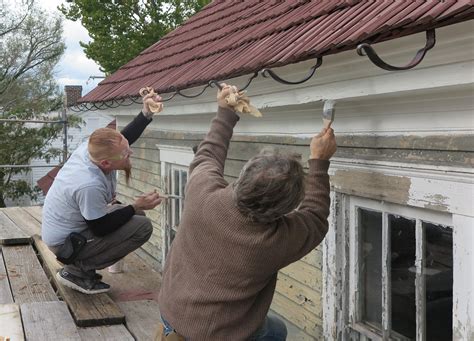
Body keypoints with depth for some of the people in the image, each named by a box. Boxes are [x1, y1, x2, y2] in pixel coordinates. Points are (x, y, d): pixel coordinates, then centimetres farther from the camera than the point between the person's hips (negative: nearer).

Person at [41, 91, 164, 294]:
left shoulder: (92, 148, -15)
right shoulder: (89, 185, -37)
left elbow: (126, 137, 6)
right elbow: (101, 229, -23)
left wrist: (146, 114, -4)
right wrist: (136, 207, -17)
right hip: (67, 243, -9)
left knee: (136, 214, 13)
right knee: (142, 227, -17)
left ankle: (79, 265, 11)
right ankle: (77, 271, -6)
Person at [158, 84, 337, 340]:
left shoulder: (203, 195, -24)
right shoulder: (276, 240, -28)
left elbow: (207, 157, 2)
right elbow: (315, 218, -4)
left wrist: (226, 114, 13)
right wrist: (319, 161, 1)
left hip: (169, 313, 4)